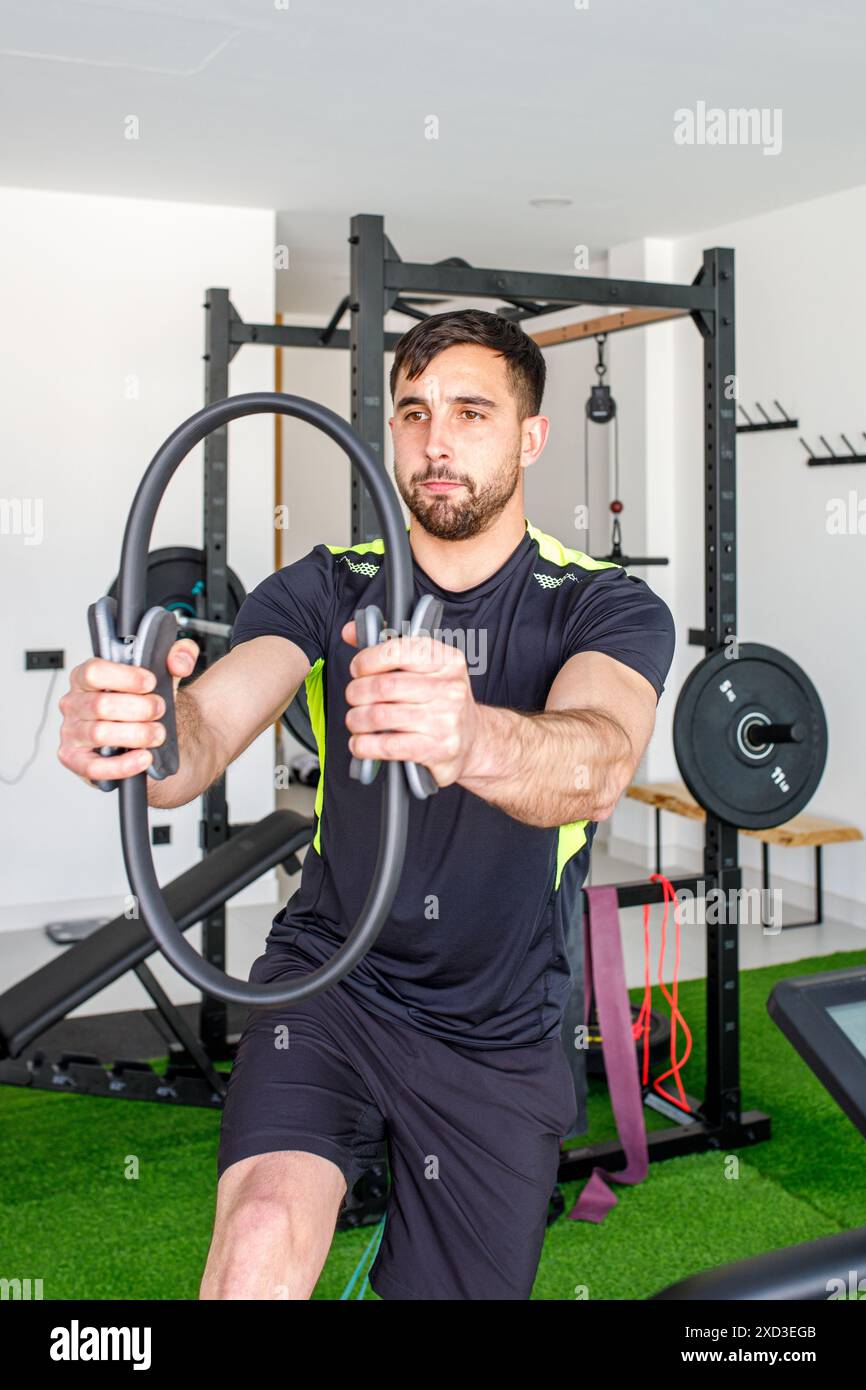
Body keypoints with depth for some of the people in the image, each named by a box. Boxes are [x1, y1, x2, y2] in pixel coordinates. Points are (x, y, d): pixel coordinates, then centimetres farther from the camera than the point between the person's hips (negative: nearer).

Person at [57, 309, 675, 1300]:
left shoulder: (608, 608, -6)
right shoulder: (326, 589, -1)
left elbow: (598, 760, -30)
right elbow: (207, 727, -20)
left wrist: (473, 738, -52)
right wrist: (134, 727, -44)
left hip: (501, 1032, 1)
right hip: (331, 979, 0)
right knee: (262, 1243, -28)